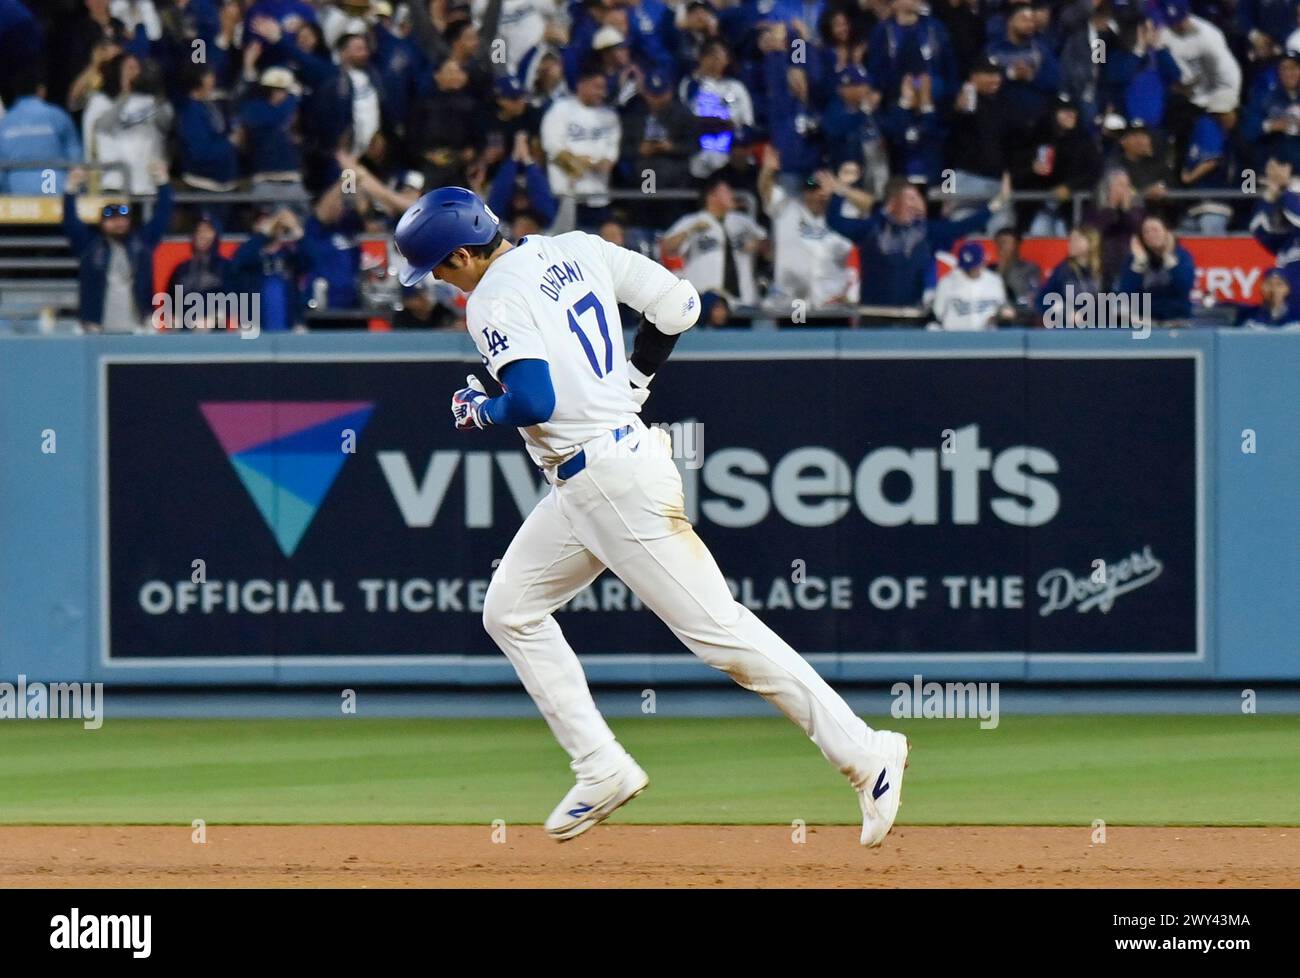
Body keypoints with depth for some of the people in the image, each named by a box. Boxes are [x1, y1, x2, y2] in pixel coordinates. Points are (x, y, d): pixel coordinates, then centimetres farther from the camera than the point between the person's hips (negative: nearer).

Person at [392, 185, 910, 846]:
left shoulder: (494, 301, -13)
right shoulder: (576, 251, 11)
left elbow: (535, 401, -25)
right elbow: (678, 305, 11)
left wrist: (480, 410, -5)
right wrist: (634, 381, 22)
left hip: (611, 479, -10)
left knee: (716, 628, -9)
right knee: (511, 611, 16)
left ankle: (864, 754, -9)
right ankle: (603, 768, 12)